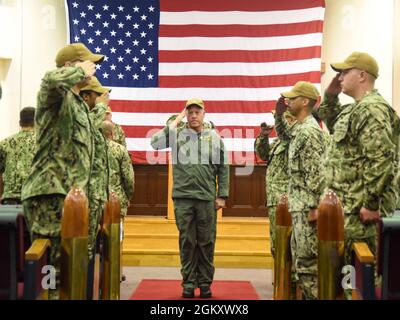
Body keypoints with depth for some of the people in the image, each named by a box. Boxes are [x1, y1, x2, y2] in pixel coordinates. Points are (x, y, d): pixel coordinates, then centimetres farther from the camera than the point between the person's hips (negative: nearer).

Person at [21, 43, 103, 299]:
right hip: (51, 193, -9)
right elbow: (51, 79, -32)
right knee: (51, 260, -7)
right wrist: (81, 71, -16)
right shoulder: (57, 95, -6)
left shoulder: (78, 103, 22)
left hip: (71, 194, 9)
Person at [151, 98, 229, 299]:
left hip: (207, 199, 1)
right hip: (183, 197, -1)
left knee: (206, 243, 5)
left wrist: (222, 195, 5)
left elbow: (223, 168, 10)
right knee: (187, 242, 5)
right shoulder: (177, 134, 5)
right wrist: (175, 122, -5)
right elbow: (155, 143, -12)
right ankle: (189, 283, 15)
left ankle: (205, 282, 16)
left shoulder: (214, 137, 8)